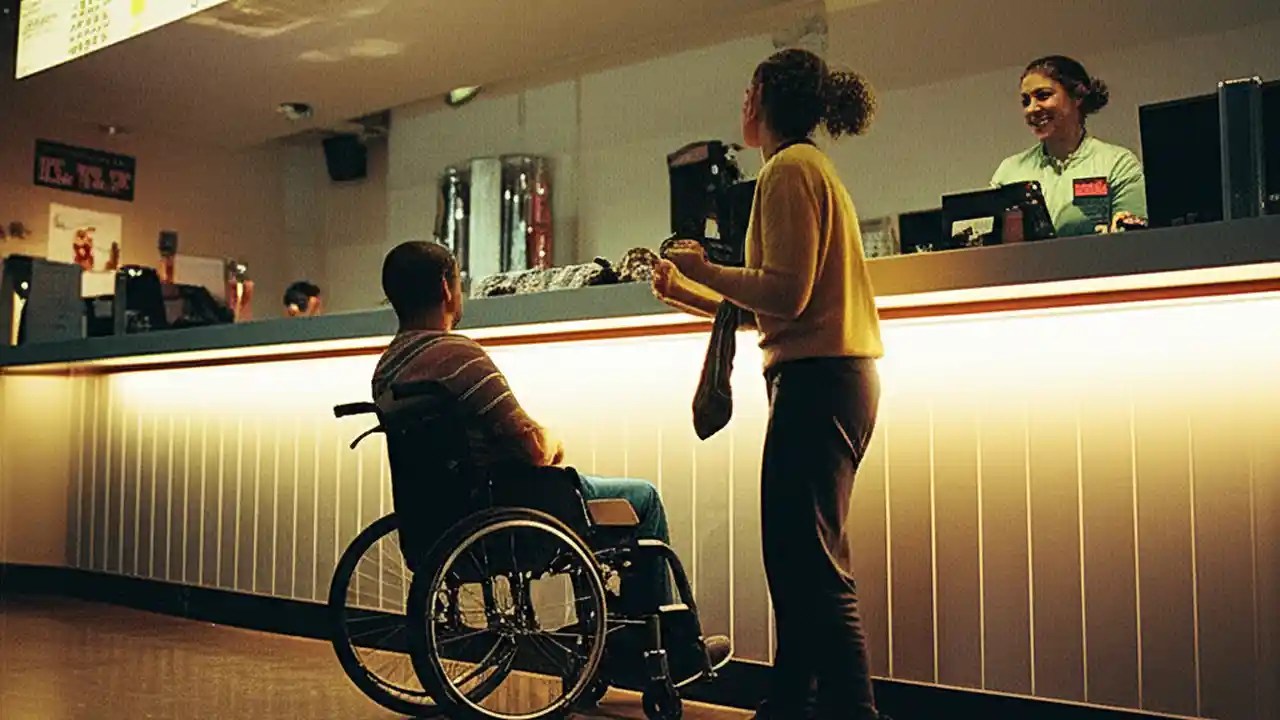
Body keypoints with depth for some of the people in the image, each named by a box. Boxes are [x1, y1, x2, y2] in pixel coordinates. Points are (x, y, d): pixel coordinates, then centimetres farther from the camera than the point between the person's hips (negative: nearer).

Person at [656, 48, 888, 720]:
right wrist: (686, 292, 22)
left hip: (816, 380, -11)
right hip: (836, 377, 11)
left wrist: (706, 270, -4)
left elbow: (786, 296, -18)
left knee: (811, 566, -10)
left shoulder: (789, 169, -7)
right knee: (798, 561, 14)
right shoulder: (811, 167, 23)